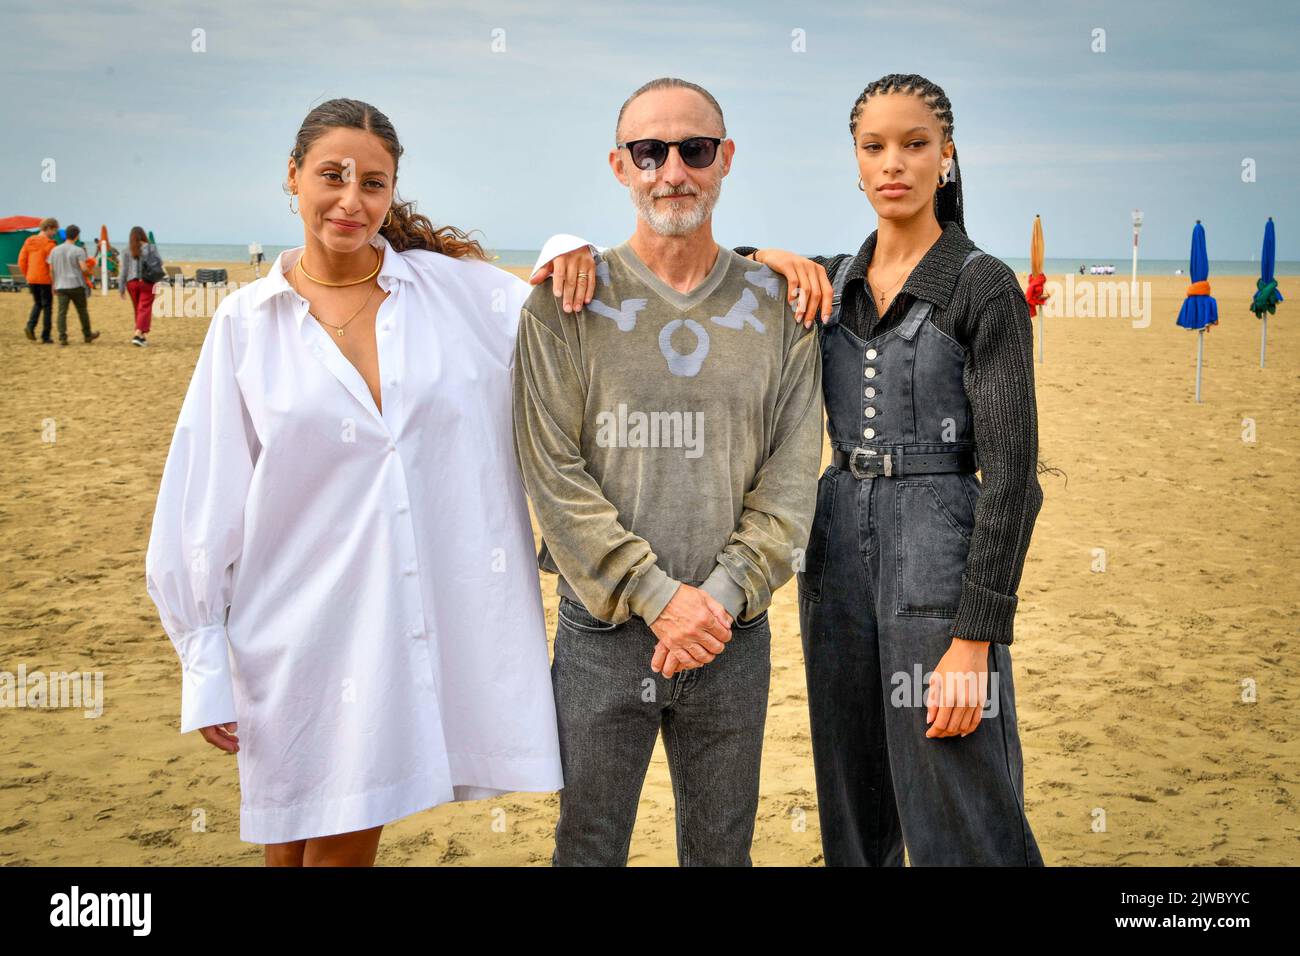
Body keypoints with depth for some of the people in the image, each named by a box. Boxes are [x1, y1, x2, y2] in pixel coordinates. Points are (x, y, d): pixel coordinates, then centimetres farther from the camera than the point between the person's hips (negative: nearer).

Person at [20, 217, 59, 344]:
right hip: (45, 280, -5)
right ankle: (45, 337, 6)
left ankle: (30, 326, -3)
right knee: (47, 306, 5)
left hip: (31, 279, 5)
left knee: (37, 303, 21)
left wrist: (26, 275, 16)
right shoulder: (49, 244, -12)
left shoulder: (29, 241, 7)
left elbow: (22, 261, 8)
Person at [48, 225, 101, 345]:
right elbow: (83, 268, -16)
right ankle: (87, 335, 21)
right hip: (76, 285, -3)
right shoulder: (78, 250, -7)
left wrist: (54, 285, 15)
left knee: (62, 312, 0)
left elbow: (51, 270, 8)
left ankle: (62, 337, -8)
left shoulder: (55, 250, 7)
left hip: (61, 286, 3)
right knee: (82, 311, 11)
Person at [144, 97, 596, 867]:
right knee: (295, 845, 11)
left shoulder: (458, 287, 2)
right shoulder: (248, 322, -1)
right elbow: (204, 502, 1)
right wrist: (205, 666, -1)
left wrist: (570, 251, -7)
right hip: (300, 628, 0)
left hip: (430, 623, 1)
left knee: (346, 843, 12)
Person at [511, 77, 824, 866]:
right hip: (603, 630, -2)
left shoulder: (777, 305, 5)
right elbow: (554, 475, -8)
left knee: (722, 847, 14)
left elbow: (791, 479, 1)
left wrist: (722, 596, -12)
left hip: (735, 635, 2)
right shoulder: (567, 303, -1)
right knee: (589, 845, 9)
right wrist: (657, 595, -15)